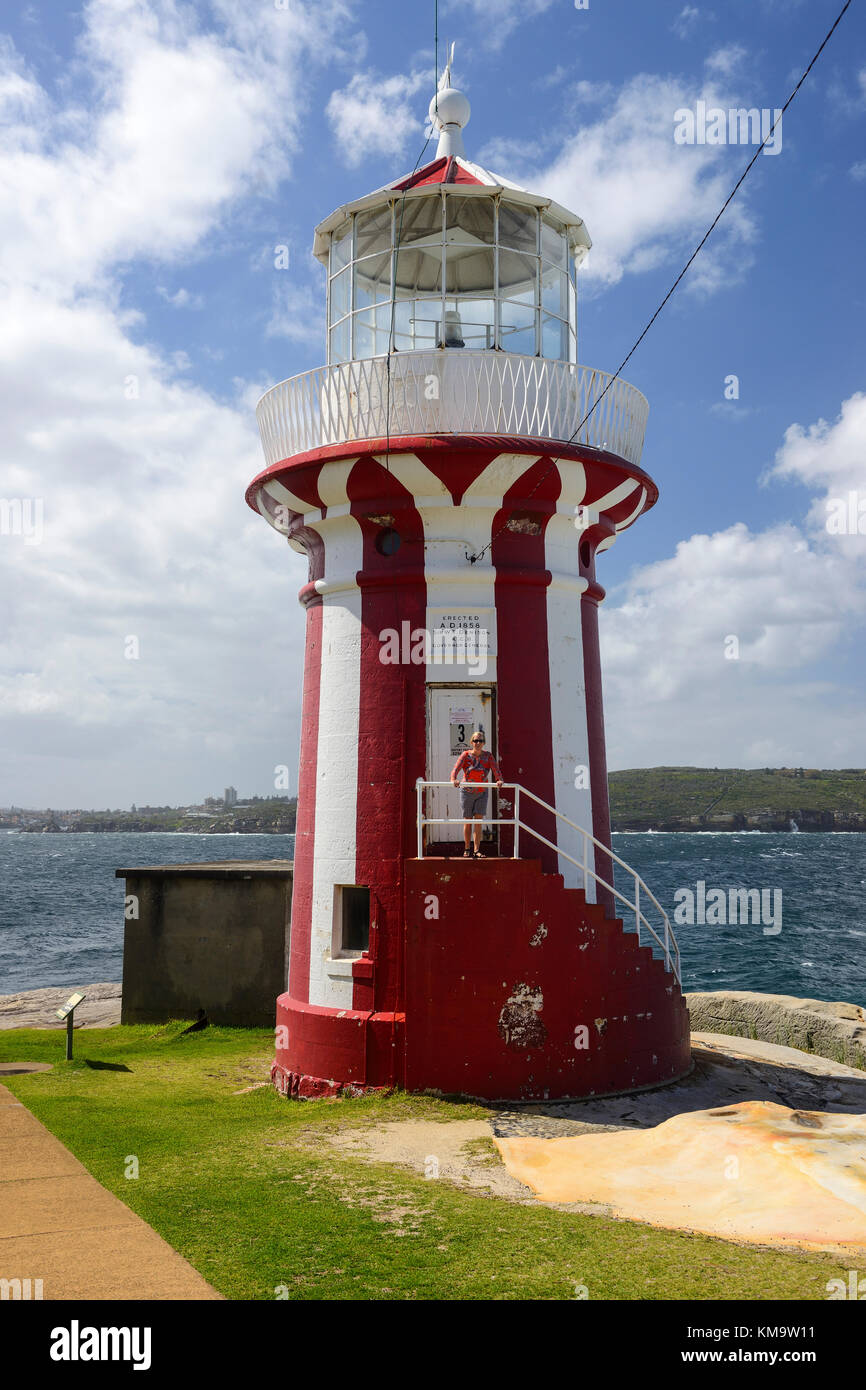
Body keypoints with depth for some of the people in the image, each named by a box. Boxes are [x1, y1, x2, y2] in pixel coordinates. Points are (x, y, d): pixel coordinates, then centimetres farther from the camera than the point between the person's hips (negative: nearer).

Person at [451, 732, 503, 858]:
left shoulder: (488, 756, -4)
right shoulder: (466, 755, -8)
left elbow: (495, 769, -17)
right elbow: (456, 768, -22)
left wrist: (499, 780, -38)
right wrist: (453, 780, -42)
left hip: (482, 793, 1)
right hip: (467, 792, -1)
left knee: (478, 821, -5)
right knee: (468, 821, 7)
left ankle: (476, 850, -3)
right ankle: (467, 849, 18)